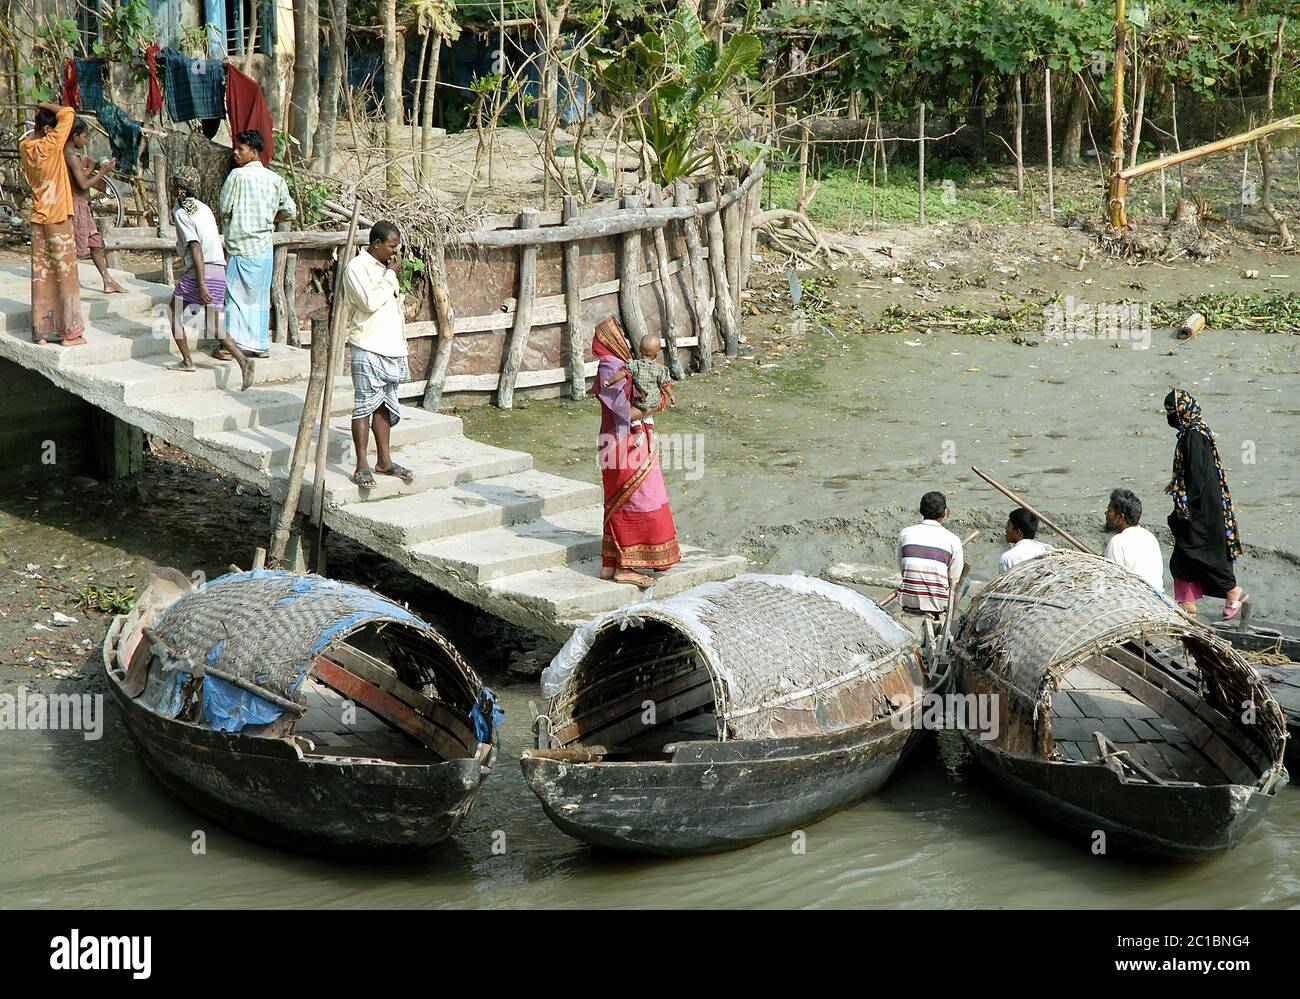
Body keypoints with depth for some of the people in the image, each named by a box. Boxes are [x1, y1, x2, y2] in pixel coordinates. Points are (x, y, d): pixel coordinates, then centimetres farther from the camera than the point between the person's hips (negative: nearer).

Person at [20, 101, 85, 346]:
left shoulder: (25, 148, 5)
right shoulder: (51, 145, -14)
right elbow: (68, 113, -14)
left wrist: (40, 113, 17)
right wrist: (47, 107, 0)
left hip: (38, 220, 7)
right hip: (58, 219, -7)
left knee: (41, 276, 8)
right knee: (65, 276, -2)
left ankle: (41, 331, 9)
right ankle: (69, 333, -1)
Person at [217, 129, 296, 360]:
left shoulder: (237, 175, -11)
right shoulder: (275, 179, 4)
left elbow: (225, 210, -7)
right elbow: (290, 212, 7)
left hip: (240, 245, -5)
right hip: (264, 246, 5)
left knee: (236, 295, 0)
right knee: (260, 296, 13)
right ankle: (261, 344, 15)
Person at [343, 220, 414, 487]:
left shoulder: (385, 267, 17)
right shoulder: (357, 268, -10)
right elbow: (370, 302, -23)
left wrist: (401, 348, 23)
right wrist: (391, 275, -14)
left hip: (391, 348, 8)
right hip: (367, 348, -8)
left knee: (384, 405, 11)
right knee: (365, 405, -7)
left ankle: (384, 460, 16)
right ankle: (362, 467, -7)